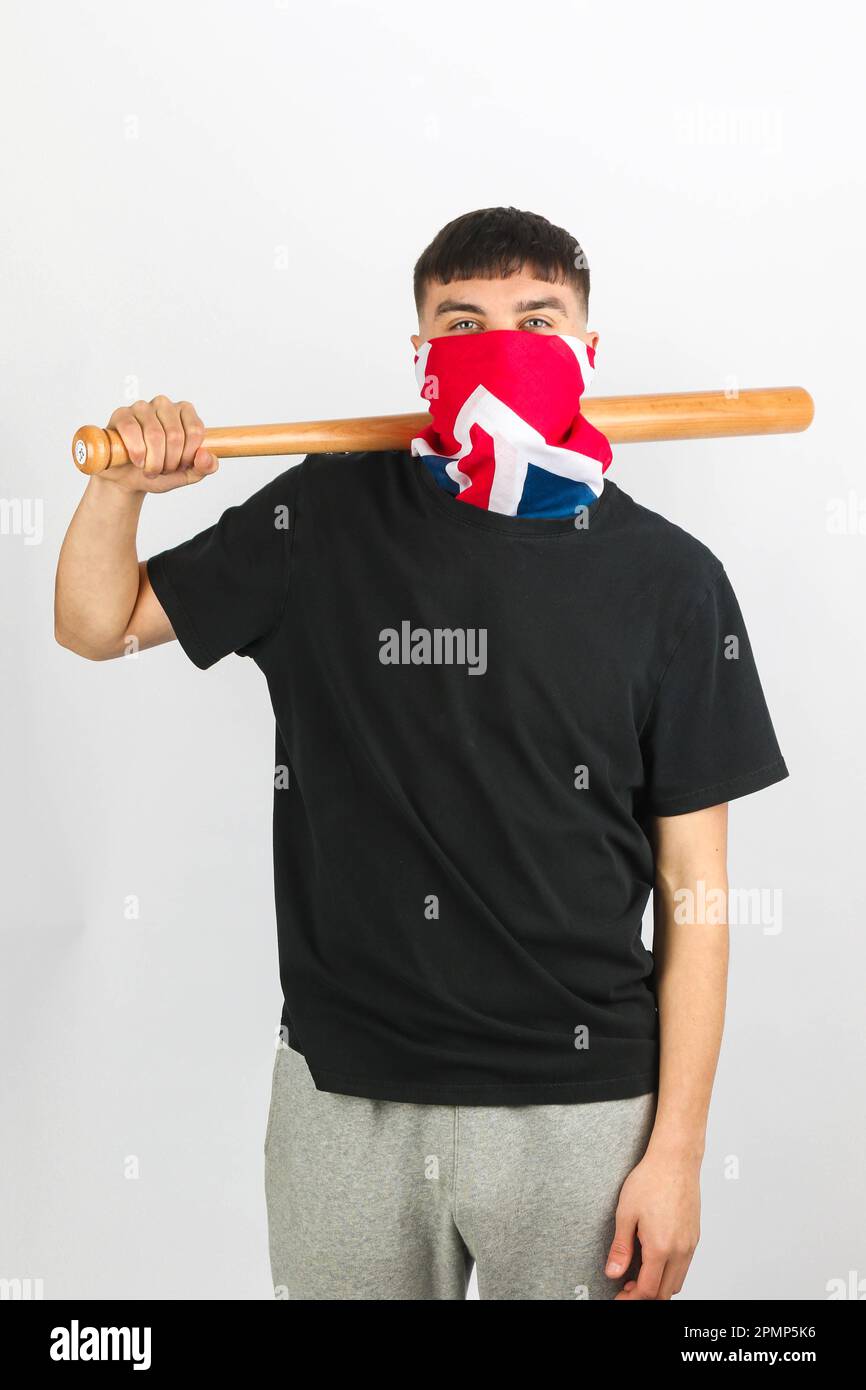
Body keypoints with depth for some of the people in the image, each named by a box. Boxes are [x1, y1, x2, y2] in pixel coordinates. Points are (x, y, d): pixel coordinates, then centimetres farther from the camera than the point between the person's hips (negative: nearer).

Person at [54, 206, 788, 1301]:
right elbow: (98, 625, 10)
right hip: (343, 1088, 1)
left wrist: (676, 1150, -4)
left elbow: (693, 882, -2)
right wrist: (122, 482, -8)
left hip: (579, 1104, -1)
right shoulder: (326, 516, 0)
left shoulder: (669, 579, -3)